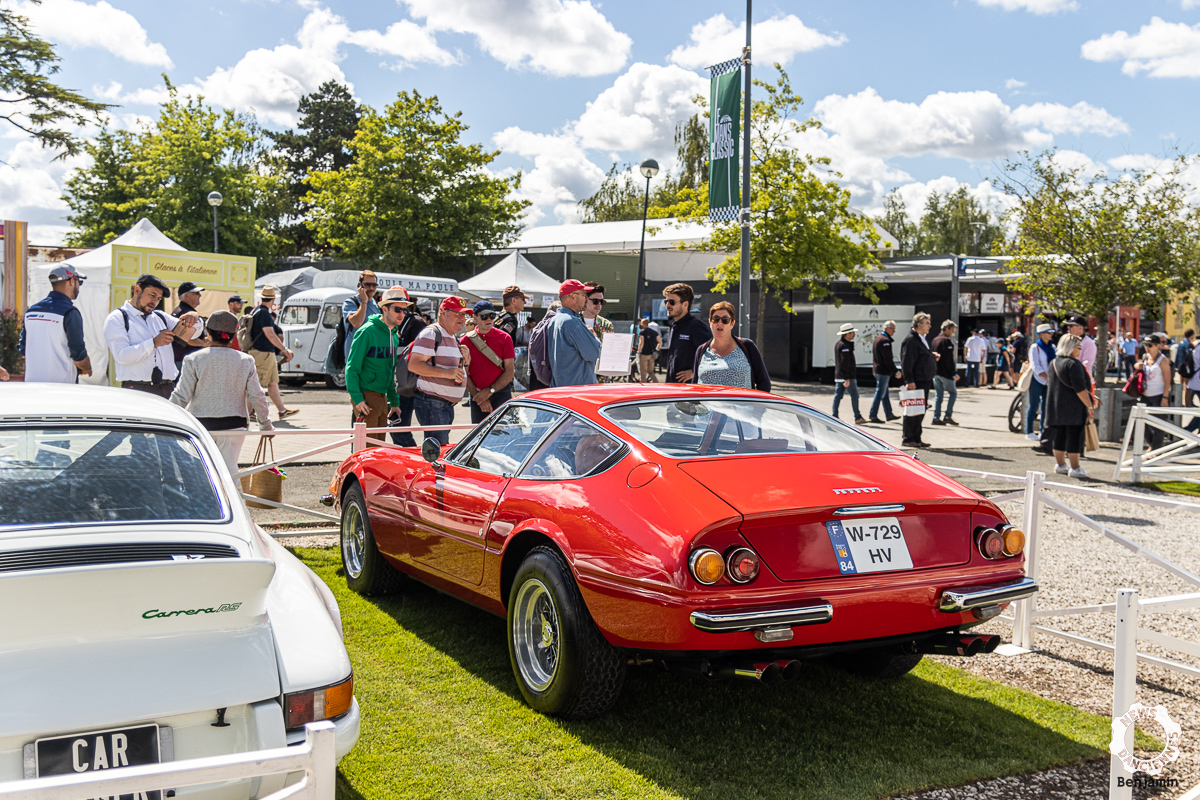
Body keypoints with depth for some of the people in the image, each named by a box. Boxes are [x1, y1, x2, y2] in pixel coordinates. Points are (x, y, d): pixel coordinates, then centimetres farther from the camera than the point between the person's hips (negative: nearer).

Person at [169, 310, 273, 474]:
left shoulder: (193, 360, -5)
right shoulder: (246, 361, 0)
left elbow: (181, 396, -6)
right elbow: (257, 397, 3)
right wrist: (265, 424, 16)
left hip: (201, 424, -1)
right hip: (233, 426, 1)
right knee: (229, 468, 6)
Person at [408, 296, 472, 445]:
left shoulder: (453, 338, 19)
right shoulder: (431, 334, -11)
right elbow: (413, 365, -21)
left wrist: (465, 357, 7)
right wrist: (446, 373, -26)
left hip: (448, 404, 10)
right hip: (431, 404, -10)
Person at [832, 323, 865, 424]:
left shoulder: (837, 344, 15)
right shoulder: (845, 346, -17)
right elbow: (845, 362, -22)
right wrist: (846, 378, -23)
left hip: (838, 375, 10)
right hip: (848, 376, -10)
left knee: (838, 395, 6)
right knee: (854, 396, -2)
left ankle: (834, 416, 5)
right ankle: (858, 418, 2)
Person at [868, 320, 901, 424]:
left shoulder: (877, 339, 16)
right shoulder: (885, 340, -16)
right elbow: (888, 359, -20)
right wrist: (895, 371, -17)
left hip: (877, 369, 10)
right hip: (883, 371, -10)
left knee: (884, 393, 15)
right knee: (880, 393, -6)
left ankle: (889, 414, 23)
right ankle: (873, 416, -4)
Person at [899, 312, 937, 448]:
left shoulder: (922, 339, 18)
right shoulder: (911, 340, -14)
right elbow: (906, 362, -20)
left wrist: (933, 357, 10)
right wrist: (909, 380, -24)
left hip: (924, 382, 10)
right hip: (915, 383, -10)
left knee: (920, 411, 13)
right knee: (912, 411, -5)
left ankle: (916, 439, 19)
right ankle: (907, 439, 1)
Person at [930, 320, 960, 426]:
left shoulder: (935, 340, 13)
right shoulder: (947, 341, -13)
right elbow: (949, 359, -17)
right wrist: (954, 373, -14)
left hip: (935, 372, 8)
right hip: (945, 372, -8)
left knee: (938, 394, 10)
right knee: (953, 393, 3)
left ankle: (936, 417, 7)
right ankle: (948, 416, -1)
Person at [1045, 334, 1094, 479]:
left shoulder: (1053, 363, 12)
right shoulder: (1073, 363, -15)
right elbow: (1080, 389, -20)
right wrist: (1089, 406, -16)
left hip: (1056, 406, 8)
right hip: (1073, 407, -8)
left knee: (1060, 435, 14)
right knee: (1074, 435, -3)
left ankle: (1060, 464, 21)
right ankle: (1075, 468, 0)